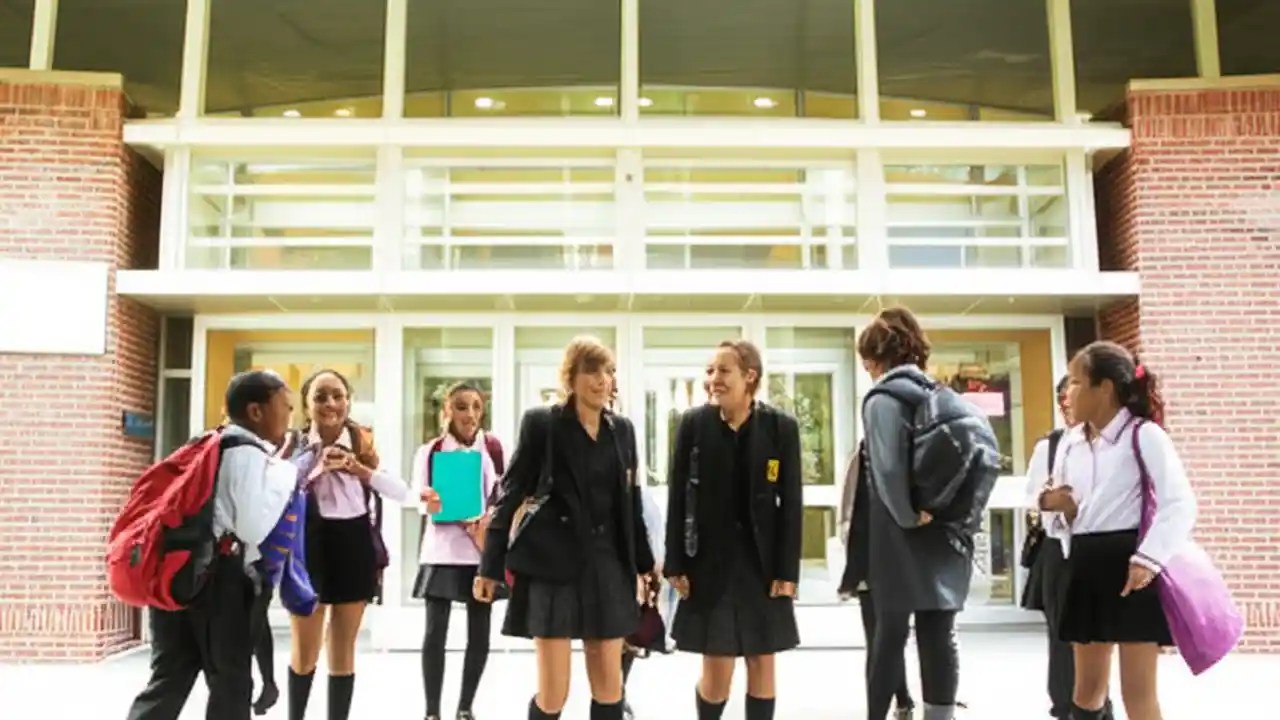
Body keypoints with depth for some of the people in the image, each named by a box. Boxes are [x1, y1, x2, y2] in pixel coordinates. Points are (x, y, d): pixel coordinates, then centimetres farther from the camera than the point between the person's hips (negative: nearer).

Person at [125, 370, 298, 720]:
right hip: (219, 579, -8)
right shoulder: (249, 453, -11)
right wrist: (287, 472, -12)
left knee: (169, 679, 12)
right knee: (231, 683, 6)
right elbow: (254, 527, -19)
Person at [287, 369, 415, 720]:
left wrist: (362, 470, -19)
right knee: (305, 651, 9)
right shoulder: (294, 444, -6)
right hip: (309, 544, -1)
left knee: (343, 651, 11)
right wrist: (318, 466, -25)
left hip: (354, 545, 2)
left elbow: (402, 492, -7)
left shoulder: (363, 443, 0)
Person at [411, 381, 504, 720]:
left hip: (482, 549, 1)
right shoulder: (430, 451, 2)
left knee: (479, 632, 6)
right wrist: (430, 503, -22)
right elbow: (422, 499, 1)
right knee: (435, 631, -3)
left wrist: (486, 522, -12)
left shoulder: (493, 447, 5)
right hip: (442, 549, -1)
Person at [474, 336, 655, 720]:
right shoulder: (540, 423, -4)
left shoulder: (622, 429, 9)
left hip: (607, 565, 4)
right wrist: (490, 565, -4)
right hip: (552, 565, -4)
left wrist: (642, 564, 17)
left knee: (609, 687, 7)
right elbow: (512, 495, -2)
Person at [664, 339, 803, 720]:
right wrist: (676, 564, -4)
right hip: (710, 560, 0)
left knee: (762, 662, 8)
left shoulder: (781, 426, -3)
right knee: (716, 668, 1)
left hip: (762, 561, 1)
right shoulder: (693, 423, -2)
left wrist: (787, 570, -6)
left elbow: (791, 503, -2)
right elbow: (677, 497, 0)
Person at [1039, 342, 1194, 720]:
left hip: (1129, 563, -6)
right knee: (1088, 684, 13)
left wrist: (1147, 559, -23)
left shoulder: (1143, 434, -7)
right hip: (1085, 565, 6)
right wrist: (1051, 503, -4)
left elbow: (1180, 504, -14)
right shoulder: (1071, 442, 13)